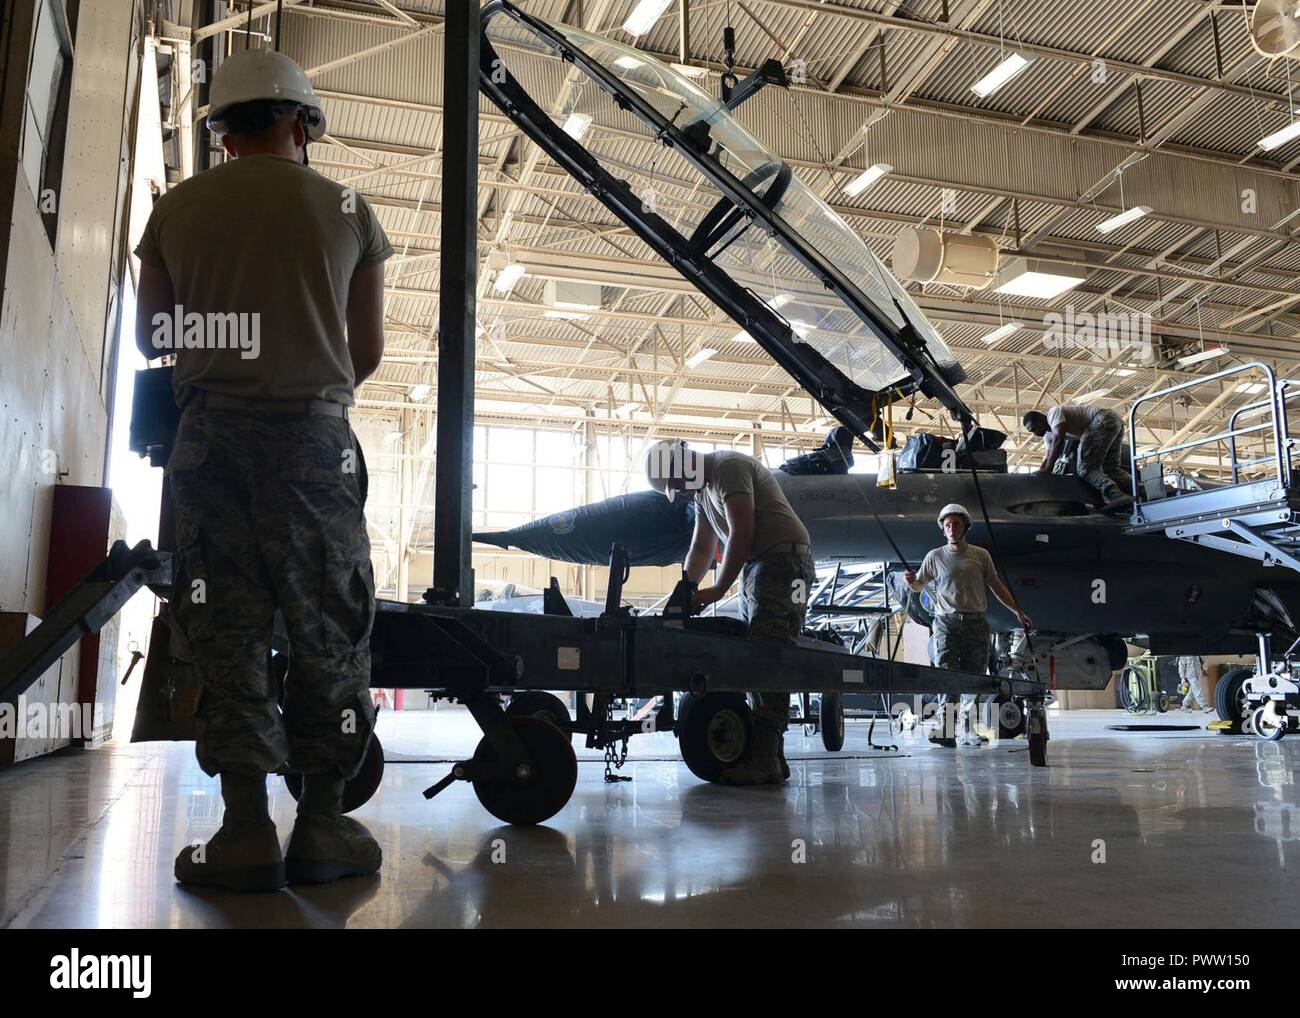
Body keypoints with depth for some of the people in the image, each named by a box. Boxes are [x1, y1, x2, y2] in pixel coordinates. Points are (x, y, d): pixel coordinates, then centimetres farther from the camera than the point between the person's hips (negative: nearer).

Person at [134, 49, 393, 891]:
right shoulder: (346, 210, 9)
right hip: (313, 433, -1)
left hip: (209, 432, 1)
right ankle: (323, 822, 3)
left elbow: (151, 336, 13)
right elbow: (369, 351, 10)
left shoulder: (176, 208, 11)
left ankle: (247, 829, 0)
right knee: (330, 627, 4)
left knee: (225, 628, 4)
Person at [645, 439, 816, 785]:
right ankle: (769, 755, 3)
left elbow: (742, 533, -18)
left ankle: (764, 756, -19)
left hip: (783, 556, -10)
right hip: (755, 565, 10)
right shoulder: (703, 489, 20)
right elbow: (701, 549, 20)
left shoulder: (728, 468, -11)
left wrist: (718, 590, -16)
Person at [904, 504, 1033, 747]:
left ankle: (965, 729, 6)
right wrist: (910, 581, -13)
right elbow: (920, 585, 11)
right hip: (946, 622, -2)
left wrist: (1018, 612, 13)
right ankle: (946, 728, -18)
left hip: (976, 624, 2)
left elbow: (997, 587, 16)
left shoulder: (981, 555, 11)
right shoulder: (935, 557, 8)